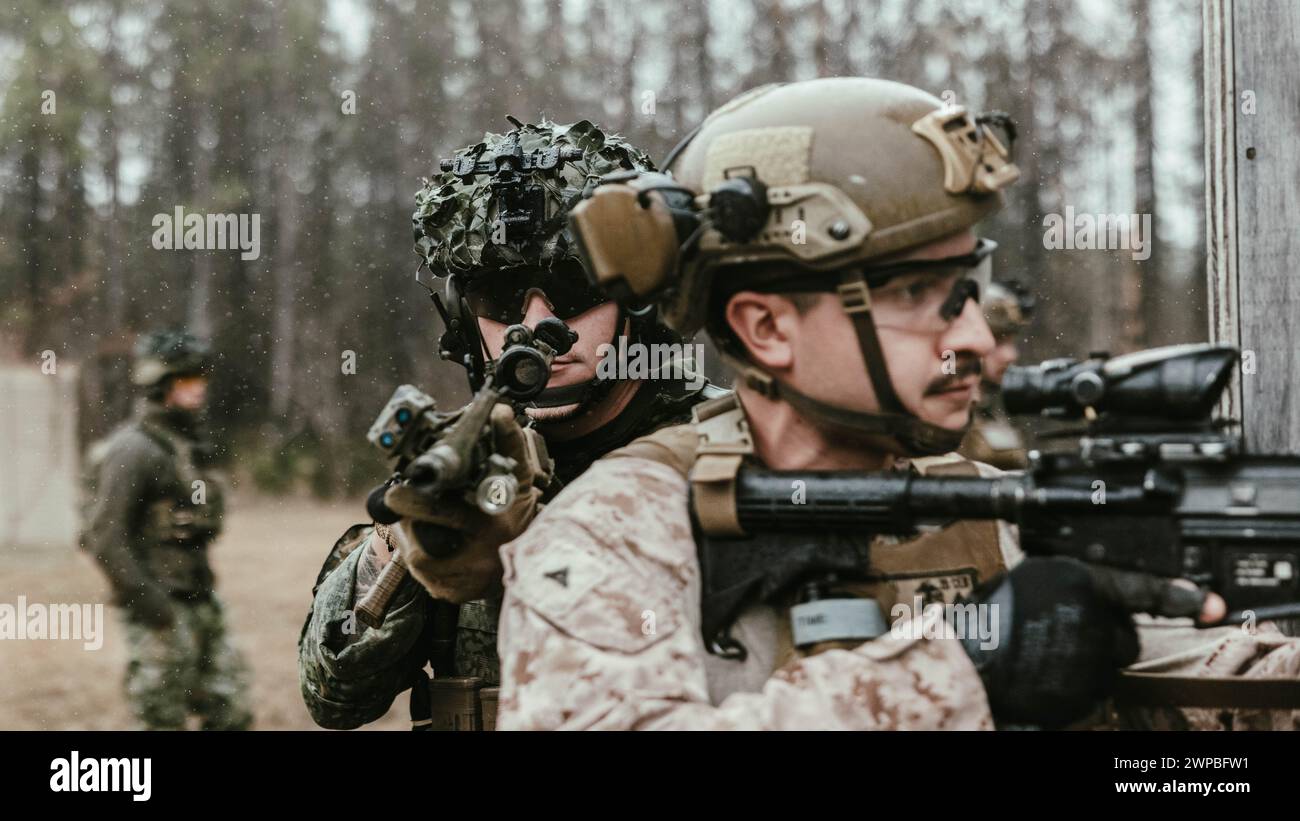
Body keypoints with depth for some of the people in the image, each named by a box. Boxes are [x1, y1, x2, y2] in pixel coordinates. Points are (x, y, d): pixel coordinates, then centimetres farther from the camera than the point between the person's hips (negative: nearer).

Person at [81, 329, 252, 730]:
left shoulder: (190, 441, 13)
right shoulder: (134, 448, -14)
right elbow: (105, 536, -20)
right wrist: (146, 598, -22)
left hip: (199, 602, 8)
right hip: (159, 608, -8)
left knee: (230, 712, 7)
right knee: (164, 718, -2)